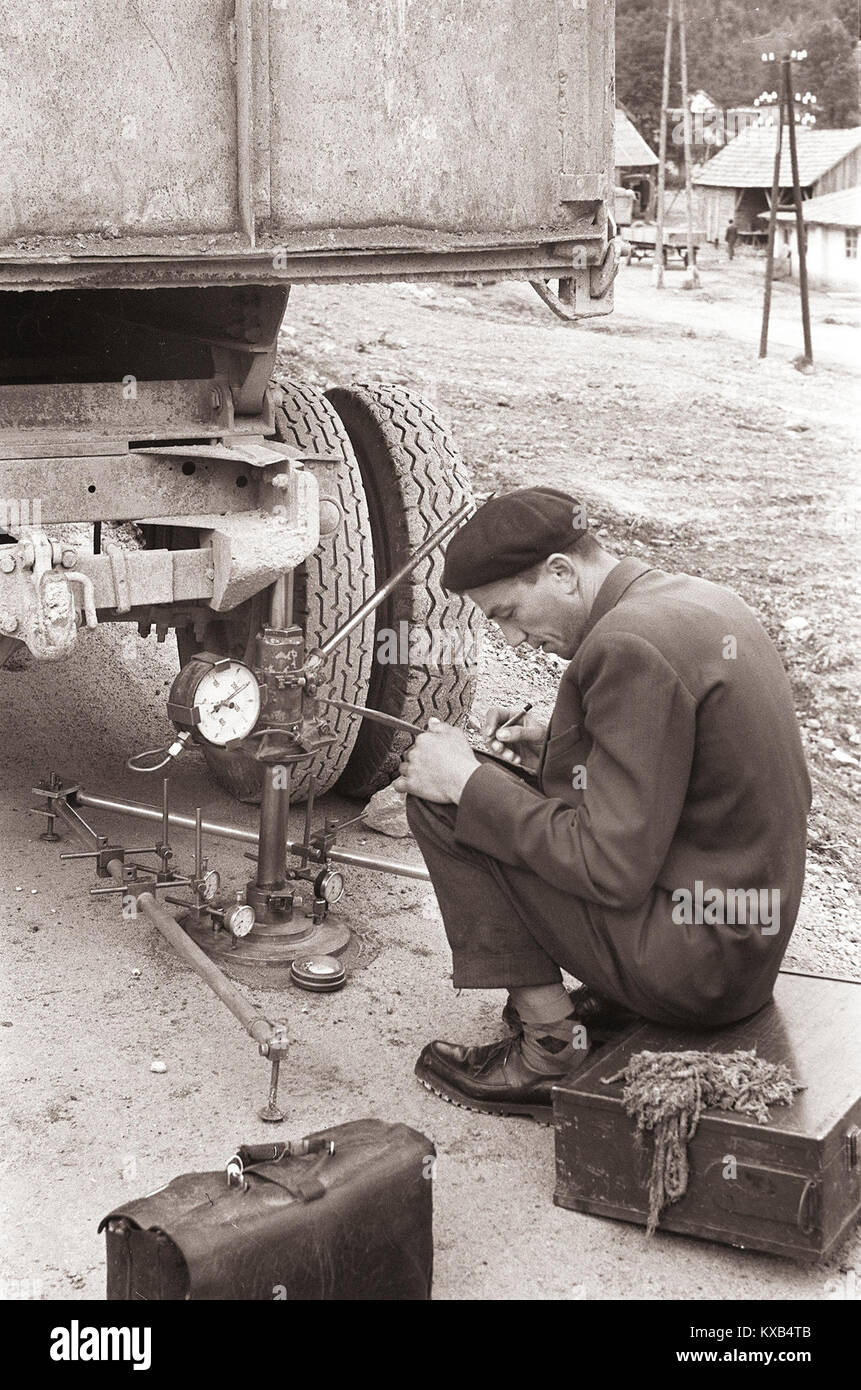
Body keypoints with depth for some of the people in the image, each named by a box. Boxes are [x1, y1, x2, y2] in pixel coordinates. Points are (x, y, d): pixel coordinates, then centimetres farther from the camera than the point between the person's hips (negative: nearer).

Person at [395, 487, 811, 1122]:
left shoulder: (629, 646, -23)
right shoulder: (700, 598, 6)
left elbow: (613, 869, -23)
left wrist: (468, 783, -14)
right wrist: (558, 744, 8)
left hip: (693, 966, -10)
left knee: (440, 800, -8)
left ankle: (551, 1047, -1)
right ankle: (610, 1001, 14)